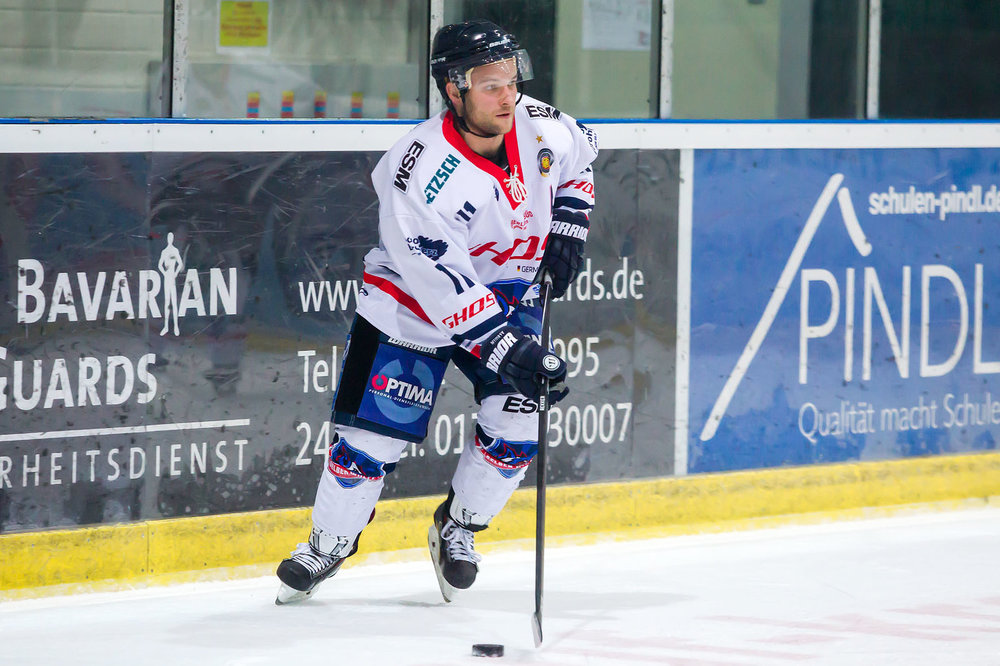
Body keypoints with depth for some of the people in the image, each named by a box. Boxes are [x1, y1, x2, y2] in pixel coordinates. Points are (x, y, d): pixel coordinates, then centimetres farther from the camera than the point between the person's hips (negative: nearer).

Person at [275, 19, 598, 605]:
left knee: (516, 428, -10)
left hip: (506, 293, 5)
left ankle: (457, 529, 15)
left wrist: (567, 226, 0)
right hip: (415, 306, -4)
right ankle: (327, 546, 19)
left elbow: (581, 155, 12)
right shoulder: (422, 171, -31)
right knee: (374, 437, -4)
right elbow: (440, 283, -34)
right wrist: (505, 350, -40)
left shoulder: (541, 128, -14)